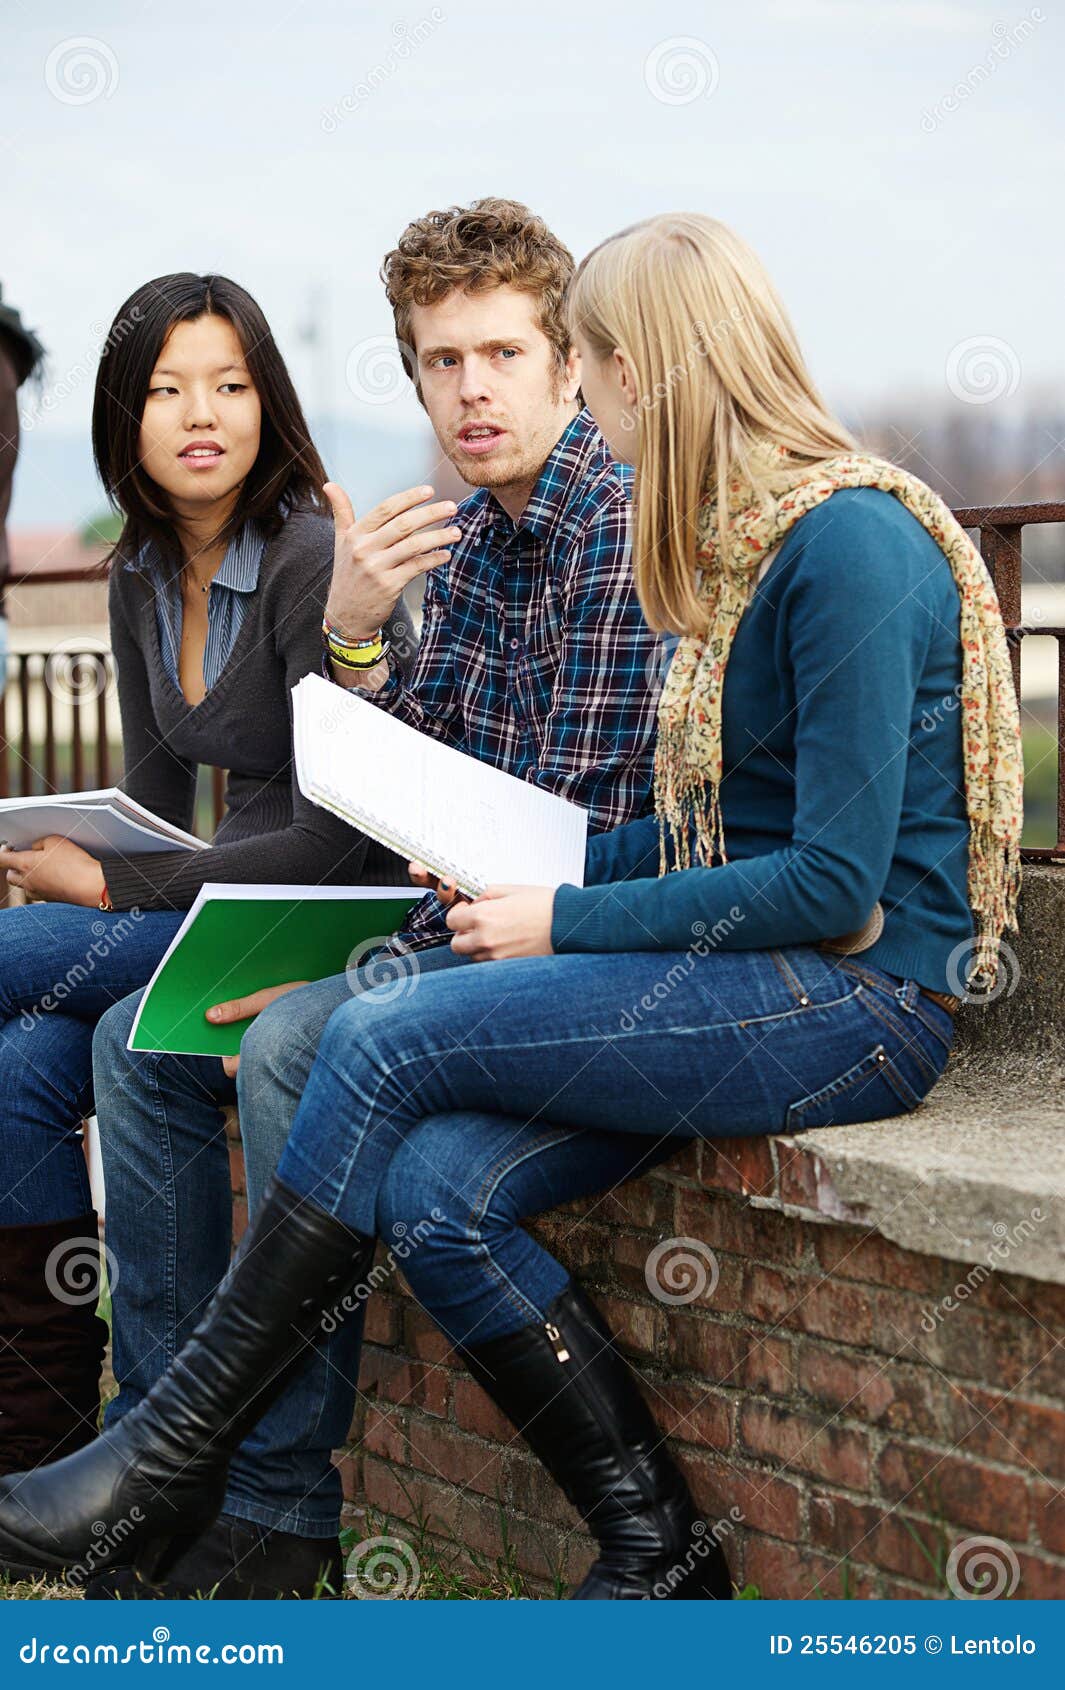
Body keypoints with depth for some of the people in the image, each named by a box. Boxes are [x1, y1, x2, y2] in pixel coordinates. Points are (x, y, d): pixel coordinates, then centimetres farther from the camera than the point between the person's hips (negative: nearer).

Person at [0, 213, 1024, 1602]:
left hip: (857, 1002, -8)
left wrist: (567, 925, -12)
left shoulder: (851, 542, -15)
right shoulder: (750, 538, 14)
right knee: (438, 1189, -13)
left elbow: (836, 887, -19)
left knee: (384, 1036, -16)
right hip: (753, 980, 8)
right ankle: (657, 1552, -3)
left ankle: (176, 1448, -3)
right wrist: (545, 874, 10)